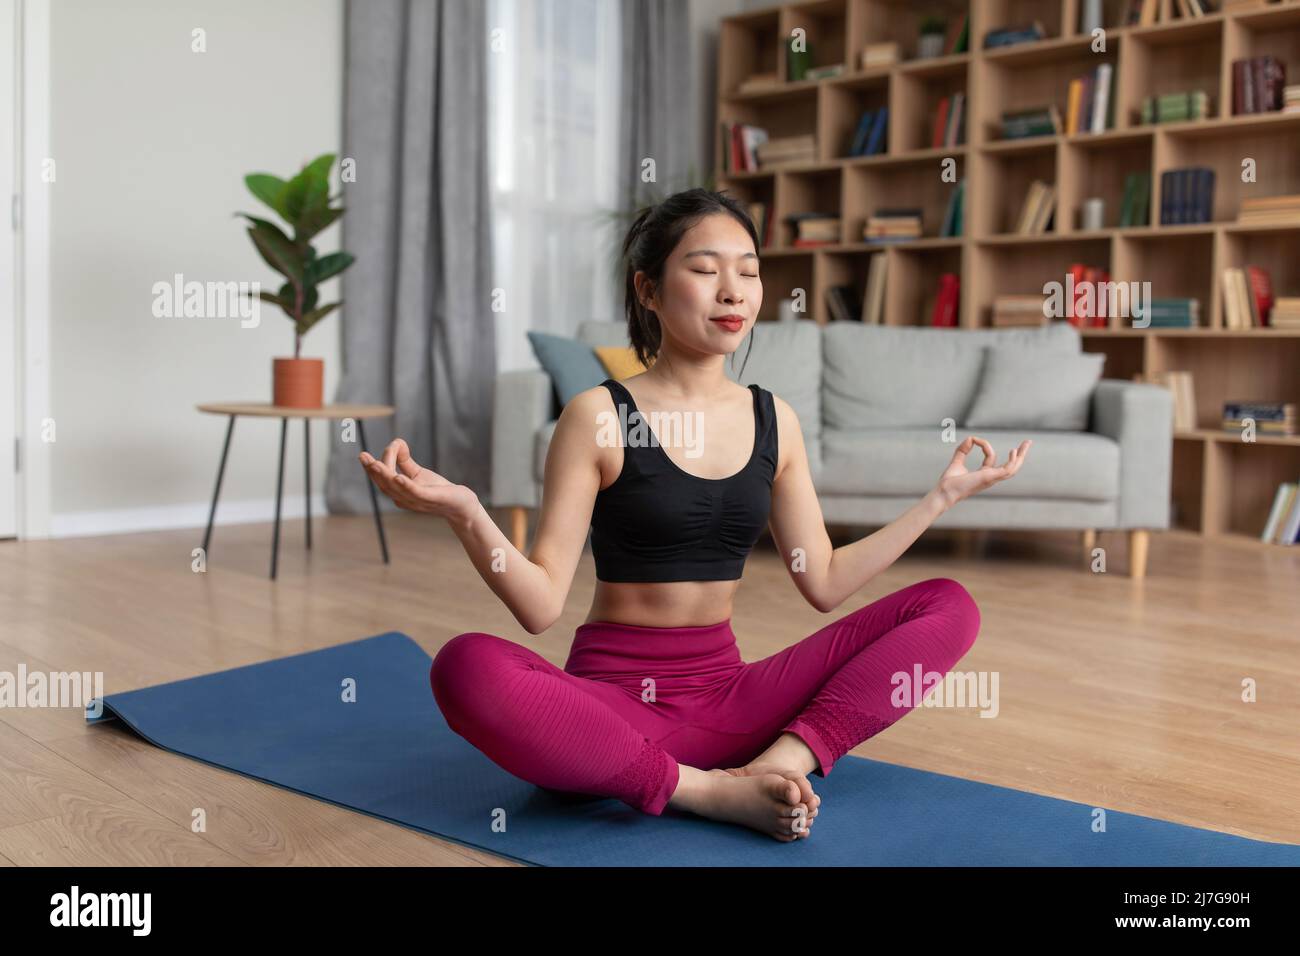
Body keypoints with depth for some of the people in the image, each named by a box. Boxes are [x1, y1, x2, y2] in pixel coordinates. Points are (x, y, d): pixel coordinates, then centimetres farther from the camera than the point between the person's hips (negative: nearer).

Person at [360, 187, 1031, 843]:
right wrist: (465, 514, -28)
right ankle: (705, 791, -24)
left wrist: (942, 495, 10)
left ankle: (782, 760, -26)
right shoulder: (597, 417, -6)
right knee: (466, 668, -35)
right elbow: (541, 605, -10)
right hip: (610, 692, -4)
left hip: (724, 695, 5)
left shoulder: (773, 420, 7)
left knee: (948, 606, -7)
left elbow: (824, 582, 11)